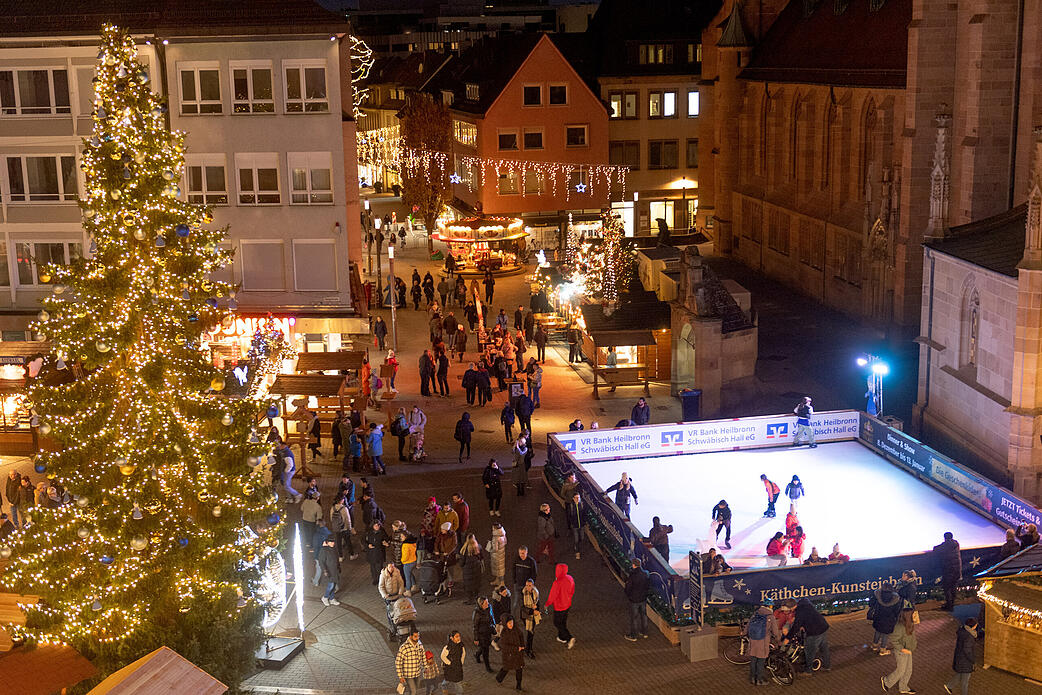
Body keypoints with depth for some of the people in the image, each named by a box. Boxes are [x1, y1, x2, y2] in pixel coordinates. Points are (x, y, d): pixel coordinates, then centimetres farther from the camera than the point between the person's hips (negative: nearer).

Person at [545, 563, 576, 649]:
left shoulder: (557, 583, -32)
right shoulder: (570, 579, -10)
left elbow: (552, 596, -22)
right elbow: (572, 592, 5)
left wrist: (547, 604, -5)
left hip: (559, 606, -7)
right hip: (567, 605, 7)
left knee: (557, 623, 11)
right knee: (563, 622, 25)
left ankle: (570, 638, 1)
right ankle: (562, 638, 40)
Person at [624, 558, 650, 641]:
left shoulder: (631, 576, -28)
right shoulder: (646, 573, -11)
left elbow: (628, 589, -19)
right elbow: (649, 584, 4)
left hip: (634, 600, -5)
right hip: (643, 598, 5)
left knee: (634, 617, 10)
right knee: (644, 615, 23)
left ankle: (633, 636, 24)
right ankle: (644, 633, 38)